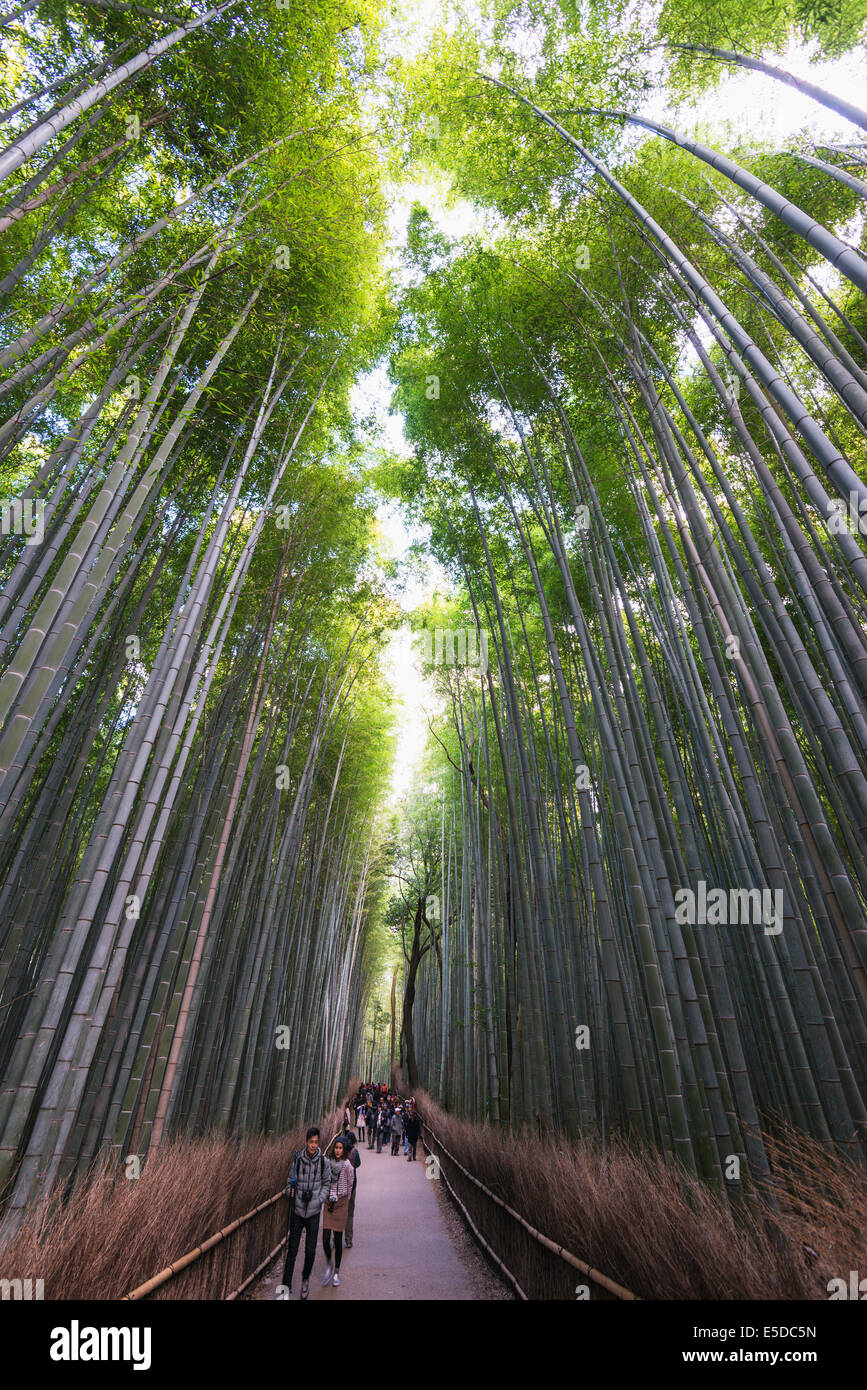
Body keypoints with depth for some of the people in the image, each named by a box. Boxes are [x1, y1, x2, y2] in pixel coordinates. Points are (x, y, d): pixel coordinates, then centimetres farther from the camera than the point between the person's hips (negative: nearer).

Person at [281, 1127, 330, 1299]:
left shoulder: (324, 1162, -9)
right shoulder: (297, 1160, -10)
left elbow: (326, 1184, 2)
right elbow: (289, 1183, 2)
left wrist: (318, 1199, -12)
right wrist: (293, 1195, -16)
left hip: (313, 1212, 1)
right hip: (297, 1211, 0)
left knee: (310, 1251, 9)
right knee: (292, 1251, 2)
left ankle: (305, 1279, 36)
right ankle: (287, 1288, 18)